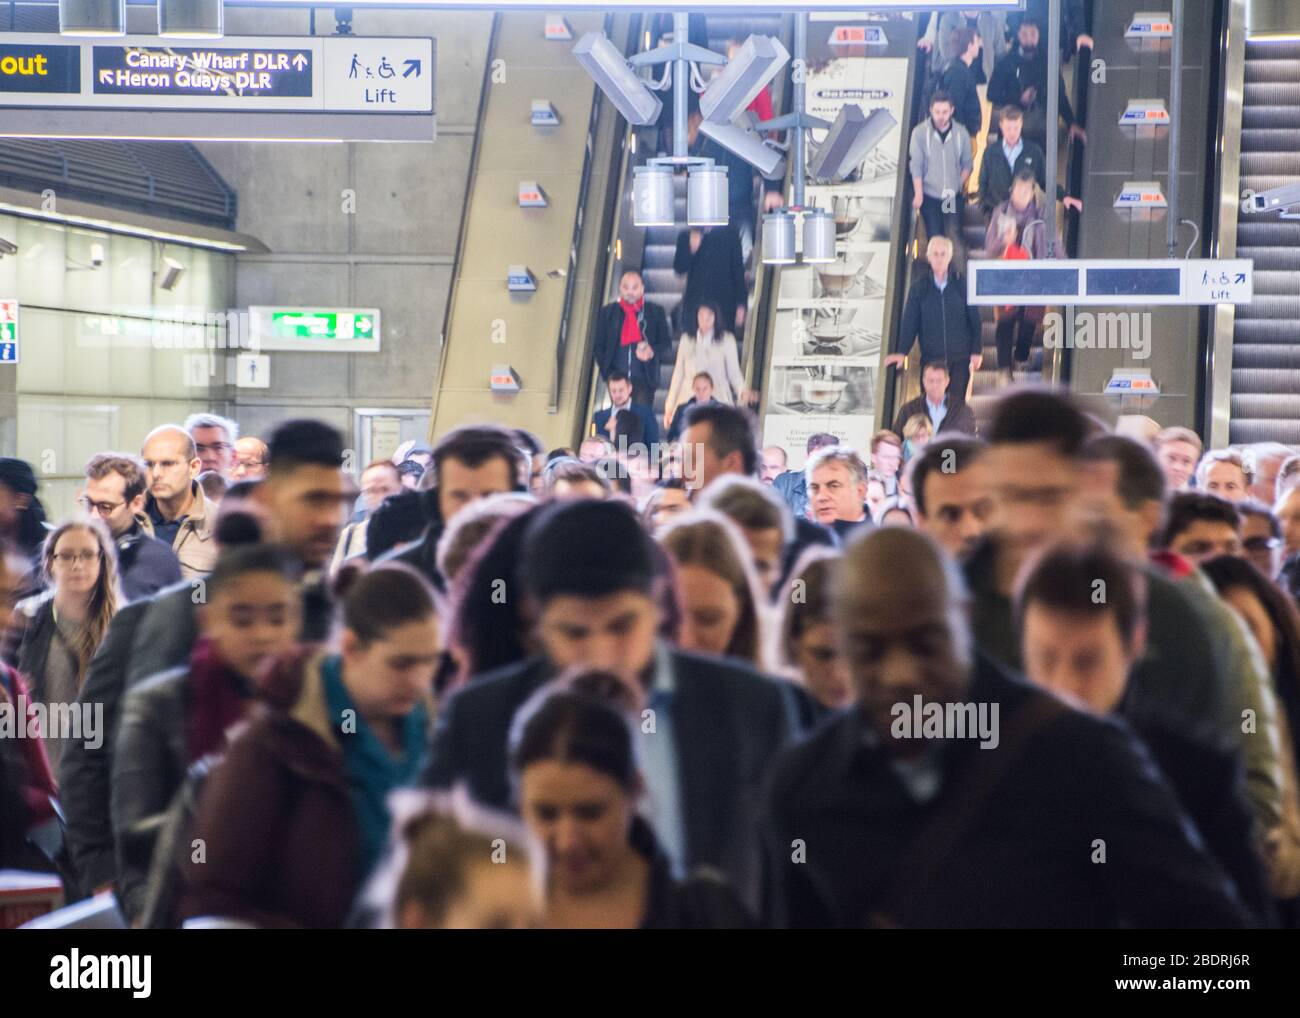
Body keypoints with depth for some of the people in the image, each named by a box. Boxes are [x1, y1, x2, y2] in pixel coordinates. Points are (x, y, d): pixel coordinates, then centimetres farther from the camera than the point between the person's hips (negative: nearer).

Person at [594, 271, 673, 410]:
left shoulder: (656, 312, 8)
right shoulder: (607, 313, 11)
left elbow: (667, 346, 6)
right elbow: (599, 346, 10)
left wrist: (652, 352, -16)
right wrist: (606, 372, -1)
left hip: (644, 379, -2)